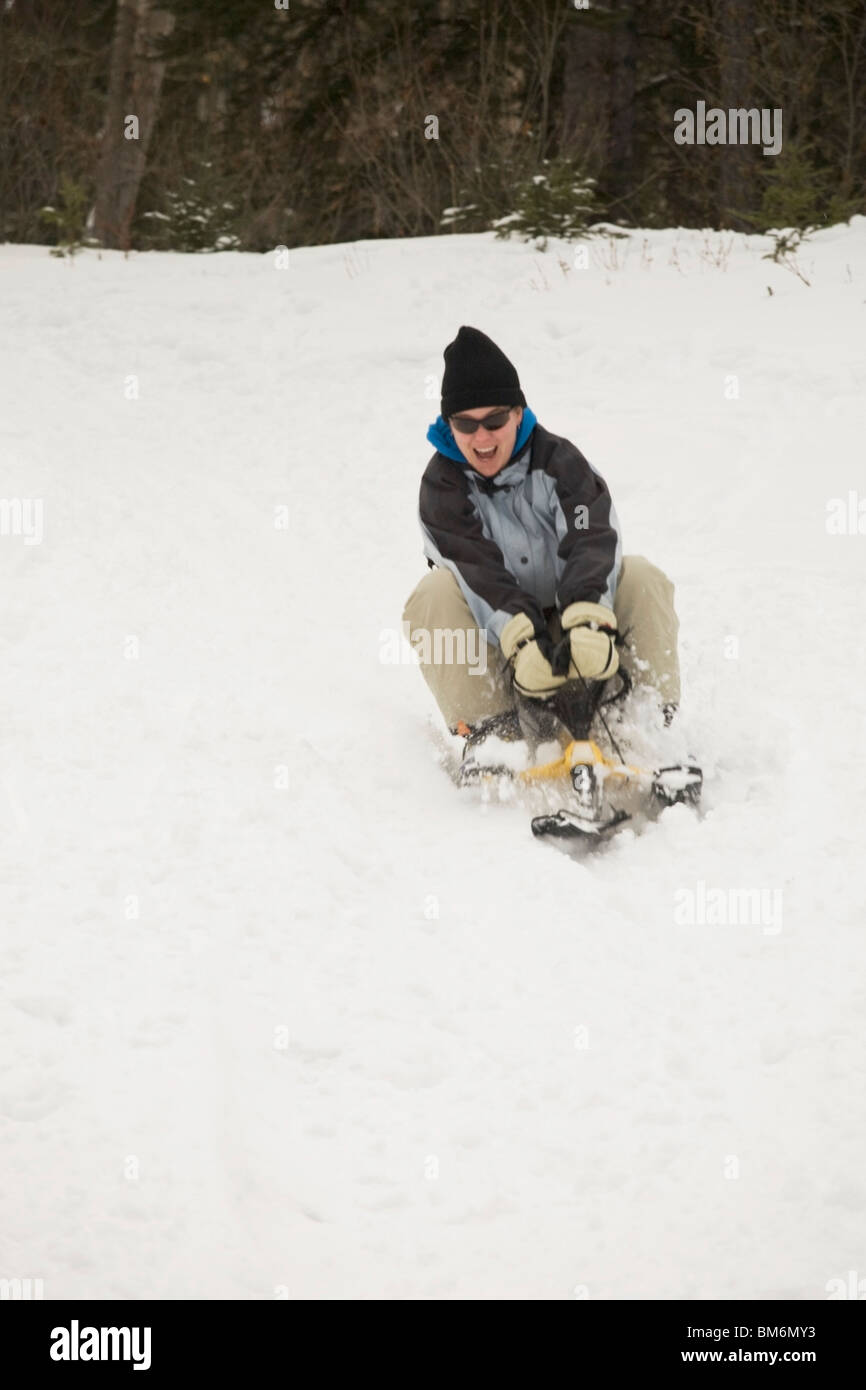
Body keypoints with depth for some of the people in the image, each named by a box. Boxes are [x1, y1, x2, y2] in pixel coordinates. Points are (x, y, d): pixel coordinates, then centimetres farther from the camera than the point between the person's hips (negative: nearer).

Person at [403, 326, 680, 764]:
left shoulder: (559, 460, -8)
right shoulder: (443, 485, -9)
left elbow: (592, 541, -23)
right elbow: (477, 570, -24)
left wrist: (588, 619, -43)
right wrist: (523, 639, -41)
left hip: (571, 621, 1)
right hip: (490, 639, -1)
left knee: (642, 578, -23)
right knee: (435, 593, -28)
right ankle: (489, 731, -30)